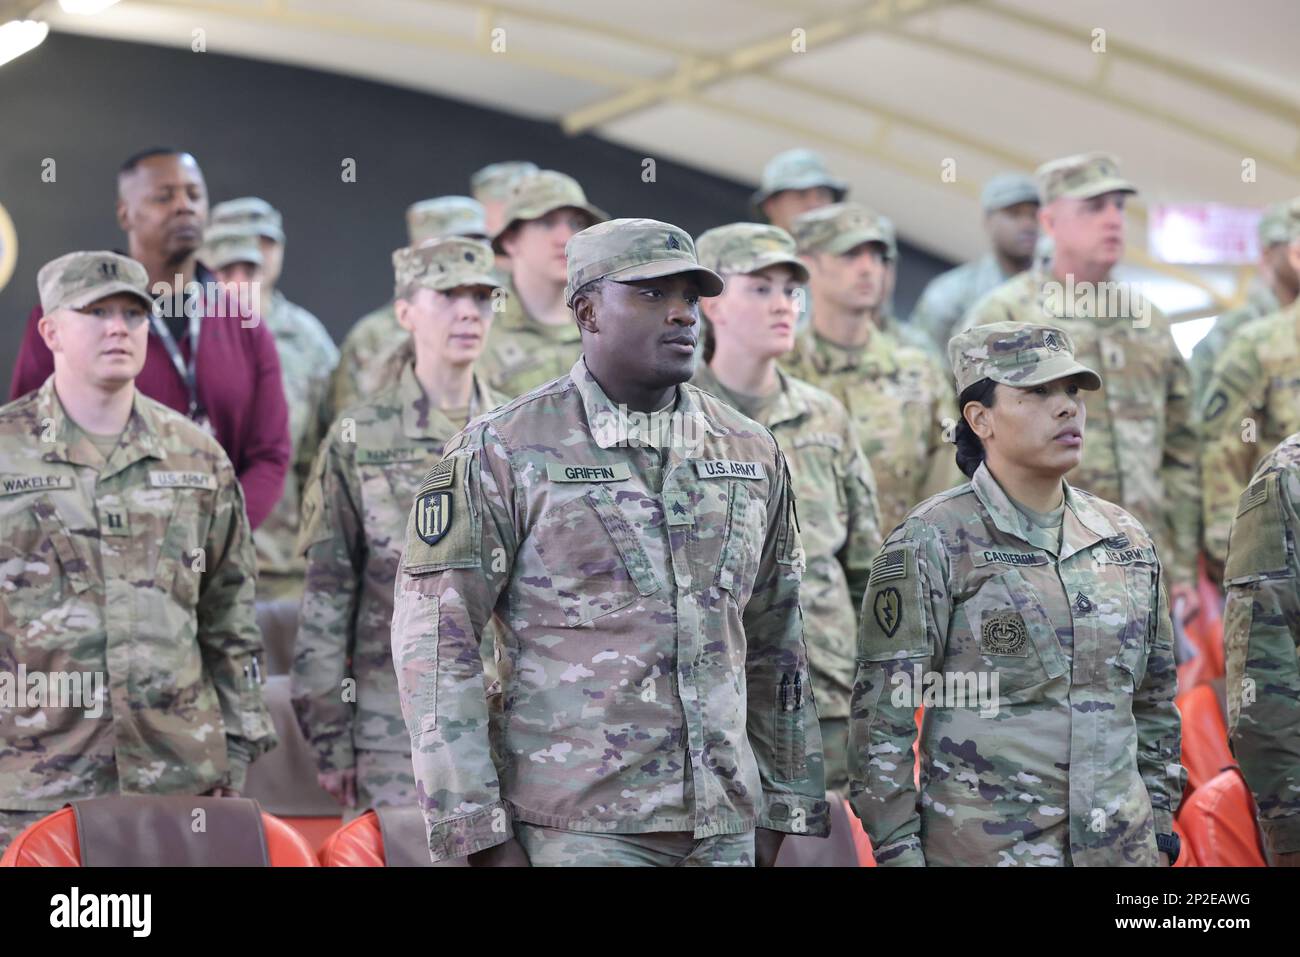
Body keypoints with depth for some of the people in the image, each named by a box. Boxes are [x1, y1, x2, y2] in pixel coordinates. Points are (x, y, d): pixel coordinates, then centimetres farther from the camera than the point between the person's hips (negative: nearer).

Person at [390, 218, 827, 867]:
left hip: (725, 825, 4)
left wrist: (782, 806, 13)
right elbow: (435, 647, -6)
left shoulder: (752, 454, 11)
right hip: (580, 829, -4)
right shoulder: (503, 451, -3)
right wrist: (479, 833, -11)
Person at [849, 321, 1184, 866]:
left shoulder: (1126, 540, 9)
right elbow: (881, 717, -8)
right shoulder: (931, 544, -6)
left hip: (1120, 844, 5)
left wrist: (1160, 823, 12)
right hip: (982, 847, -4)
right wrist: (898, 851, -11)